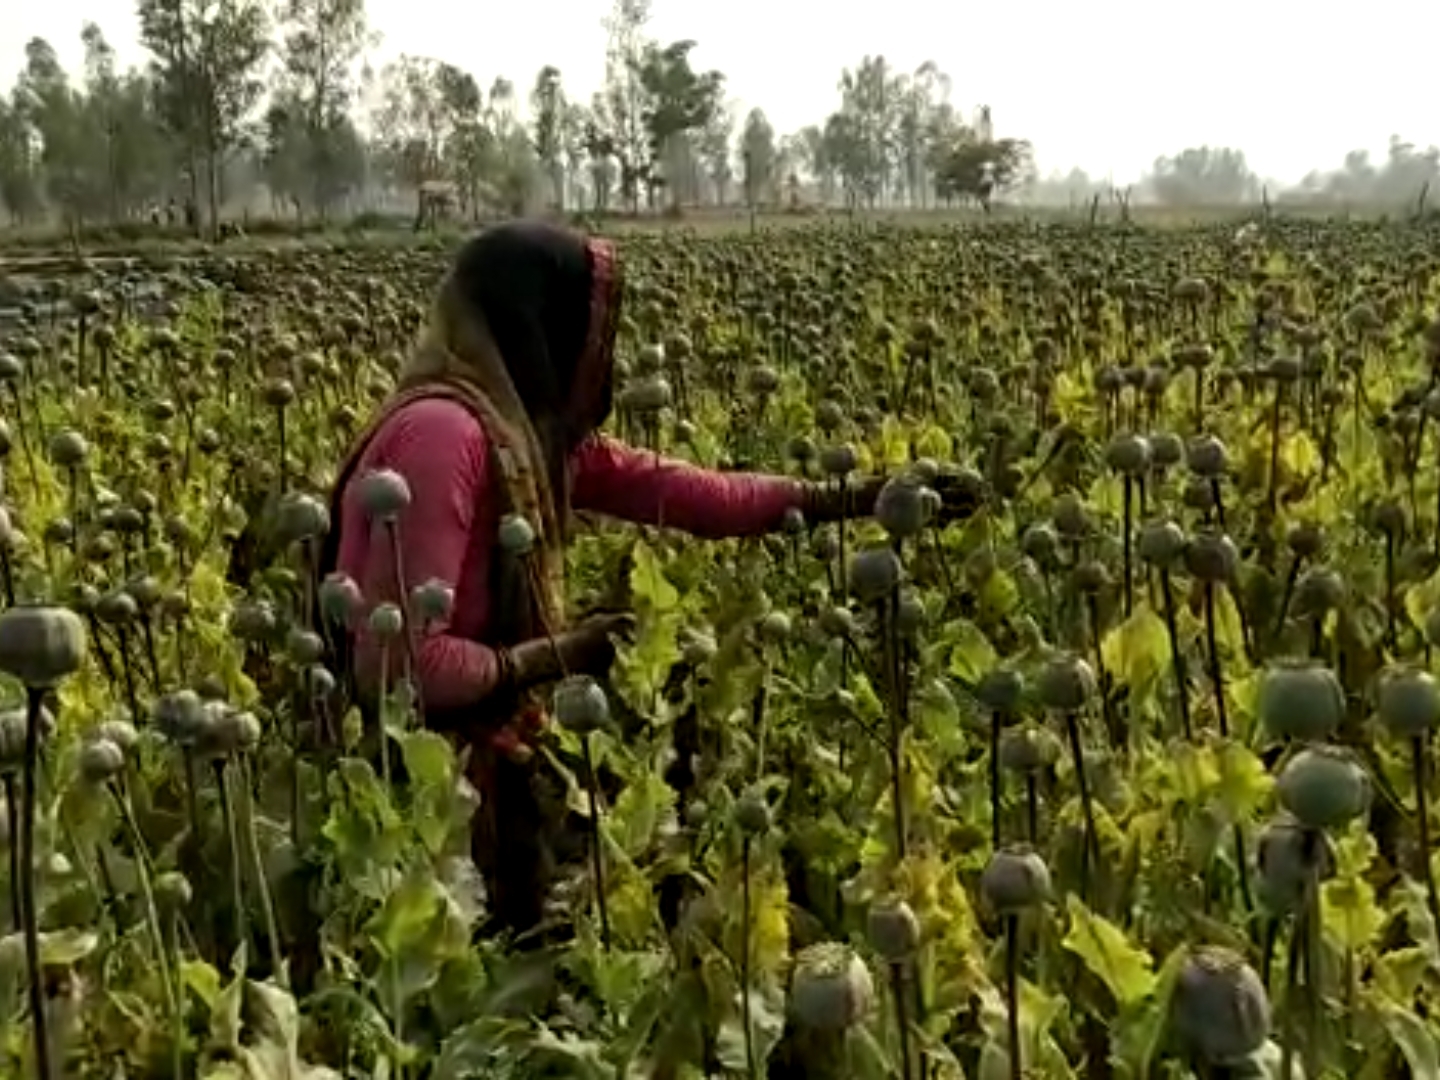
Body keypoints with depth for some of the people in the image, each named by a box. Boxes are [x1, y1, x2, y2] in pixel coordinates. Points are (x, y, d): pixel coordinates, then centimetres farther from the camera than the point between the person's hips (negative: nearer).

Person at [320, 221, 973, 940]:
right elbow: (402, 659, -28)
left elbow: (678, 490, 4)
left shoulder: (527, 432, 3)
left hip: (480, 759, 8)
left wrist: (860, 499, 6)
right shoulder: (441, 435, -25)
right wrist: (550, 659, -15)